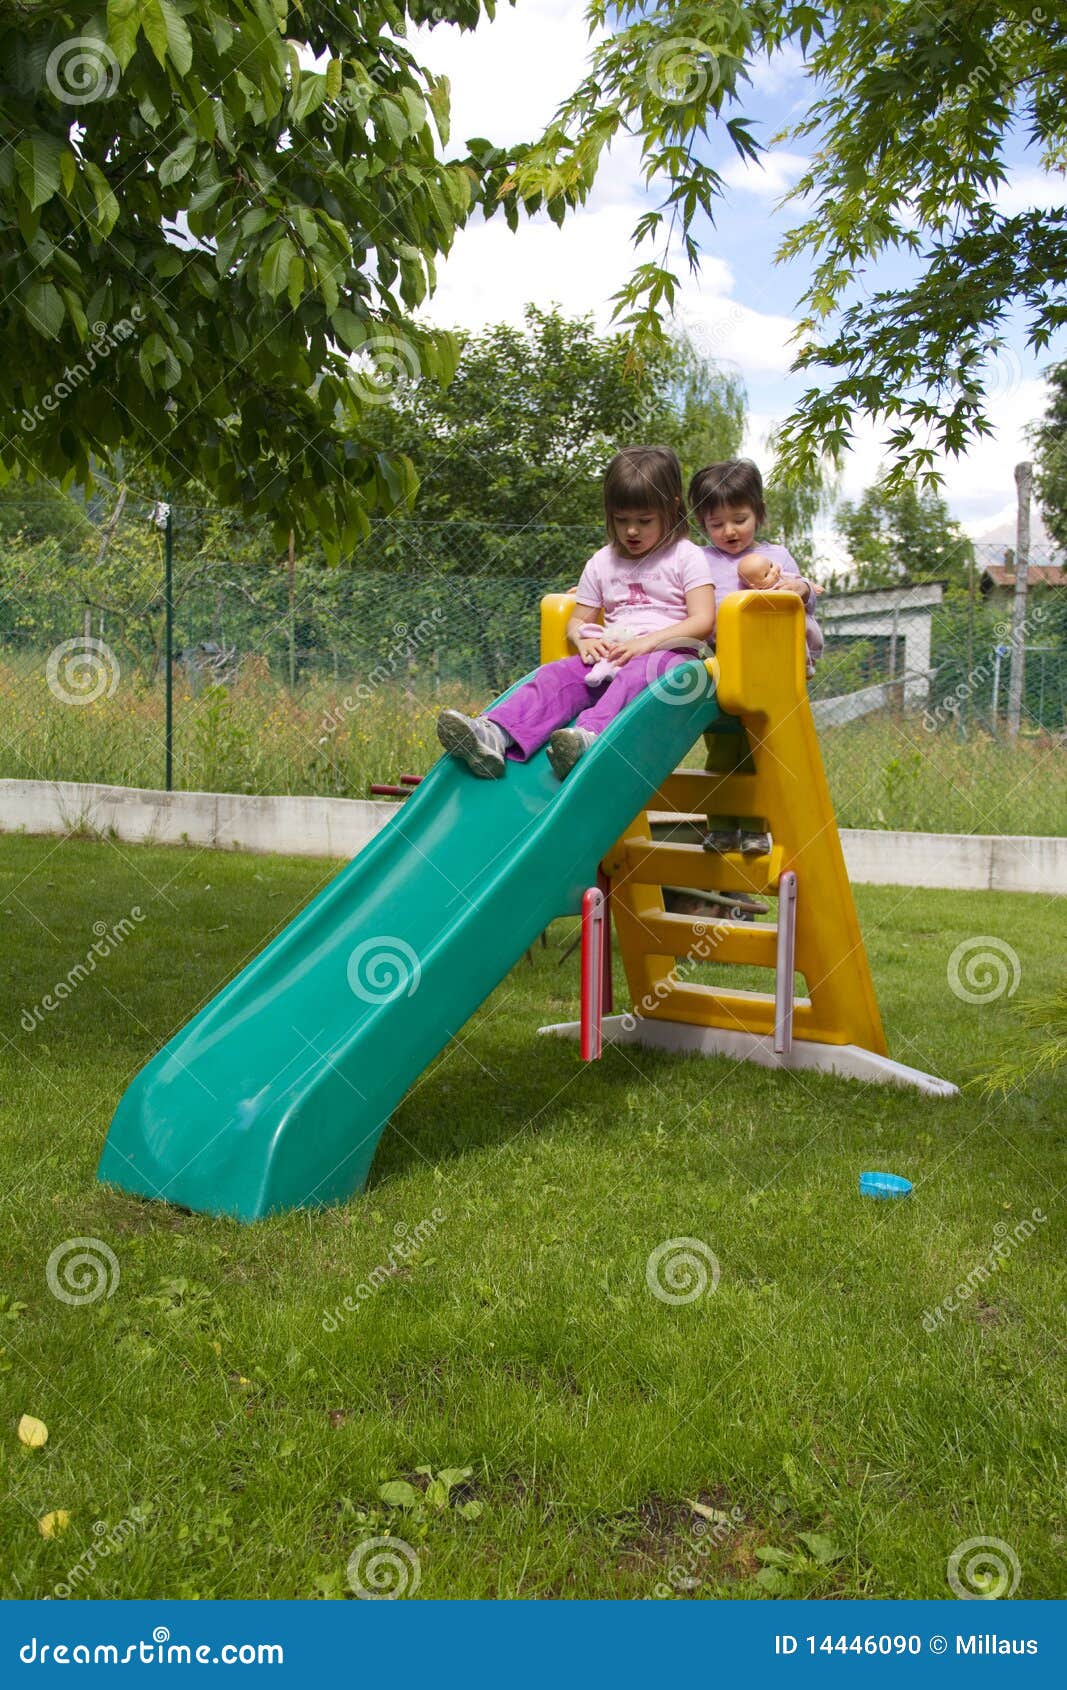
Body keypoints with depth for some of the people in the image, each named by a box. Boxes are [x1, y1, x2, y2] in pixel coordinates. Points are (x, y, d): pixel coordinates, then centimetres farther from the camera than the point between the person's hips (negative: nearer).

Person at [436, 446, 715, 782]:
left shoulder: (687, 557, 4)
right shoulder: (602, 562, 17)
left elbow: (703, 621, -7)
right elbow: (576, 620, 20)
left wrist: (647, 642, -19)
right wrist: (584, 639, -6)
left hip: (668, 652, -3)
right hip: (611, 657, 4)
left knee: (635, 675, -38)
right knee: (558, 674, -24)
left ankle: (589, 735, -64)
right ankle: (494, 735, -47)